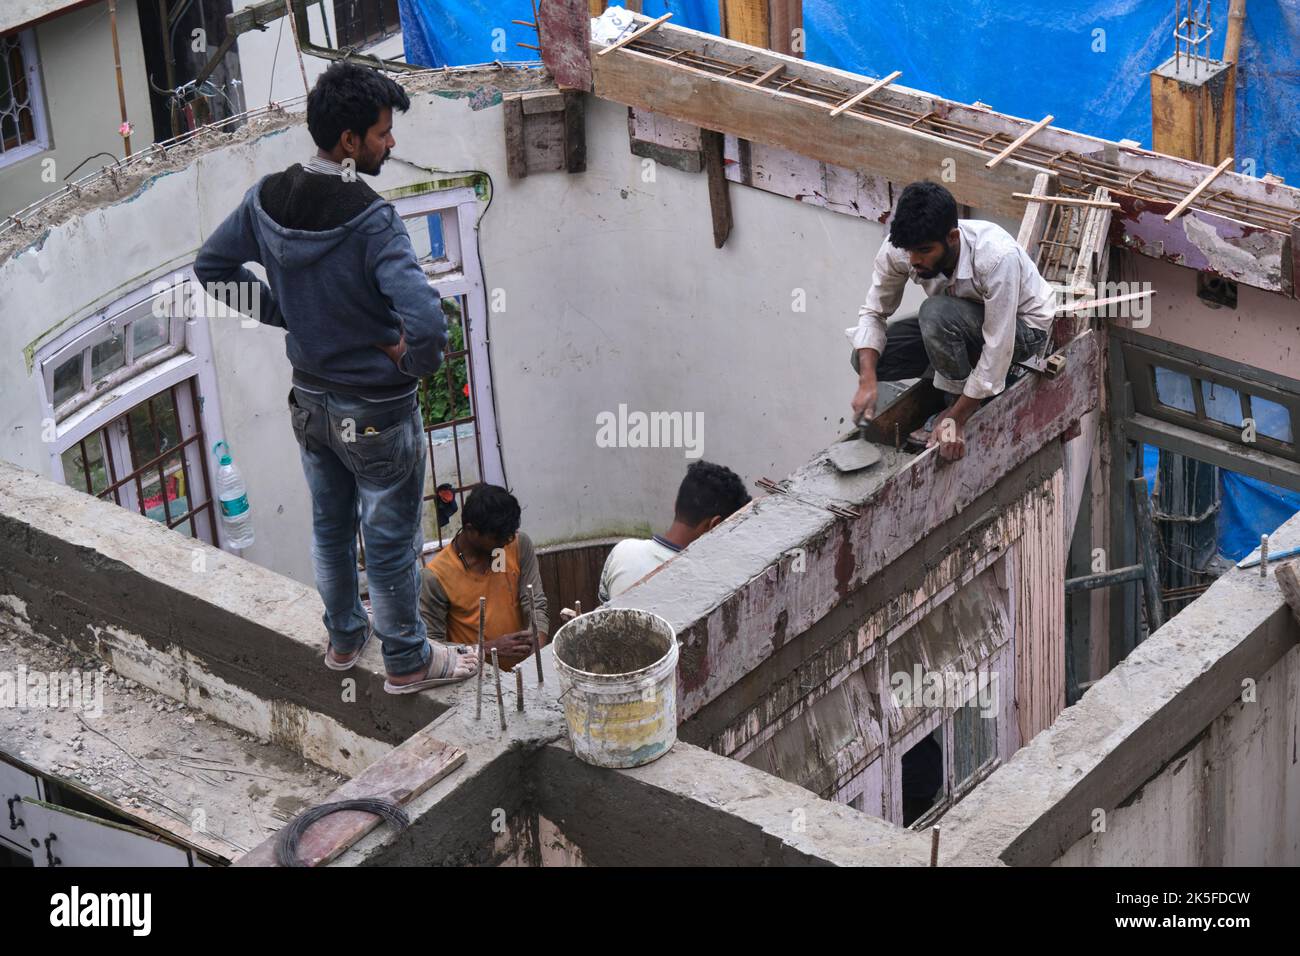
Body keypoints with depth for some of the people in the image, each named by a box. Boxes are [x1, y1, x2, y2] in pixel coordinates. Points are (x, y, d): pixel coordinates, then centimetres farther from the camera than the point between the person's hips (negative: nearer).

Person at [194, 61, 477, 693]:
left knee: (330, 526, 26)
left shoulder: (267, 199, -9)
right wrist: (414, 362, -16)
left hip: (309, 401, 6)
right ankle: (405, 662, 31)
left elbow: (213, 268, 5)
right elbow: (426, 323, -39)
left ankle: (344, 637, 45)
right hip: (375, 414, -6)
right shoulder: (370, 222, -30)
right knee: (391, 543, 13)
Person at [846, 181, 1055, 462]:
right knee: (866, 359, -12)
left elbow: (998, 347, -34)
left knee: (937, 312, -35)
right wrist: (867, 382, -25)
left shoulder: (998, 257, -38)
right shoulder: (898, 249, -23)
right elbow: (873, 312, -9)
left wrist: (955, 420, -31)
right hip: (956, 323, 6)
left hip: (1021, 327, -6)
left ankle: (957, 403, -12)